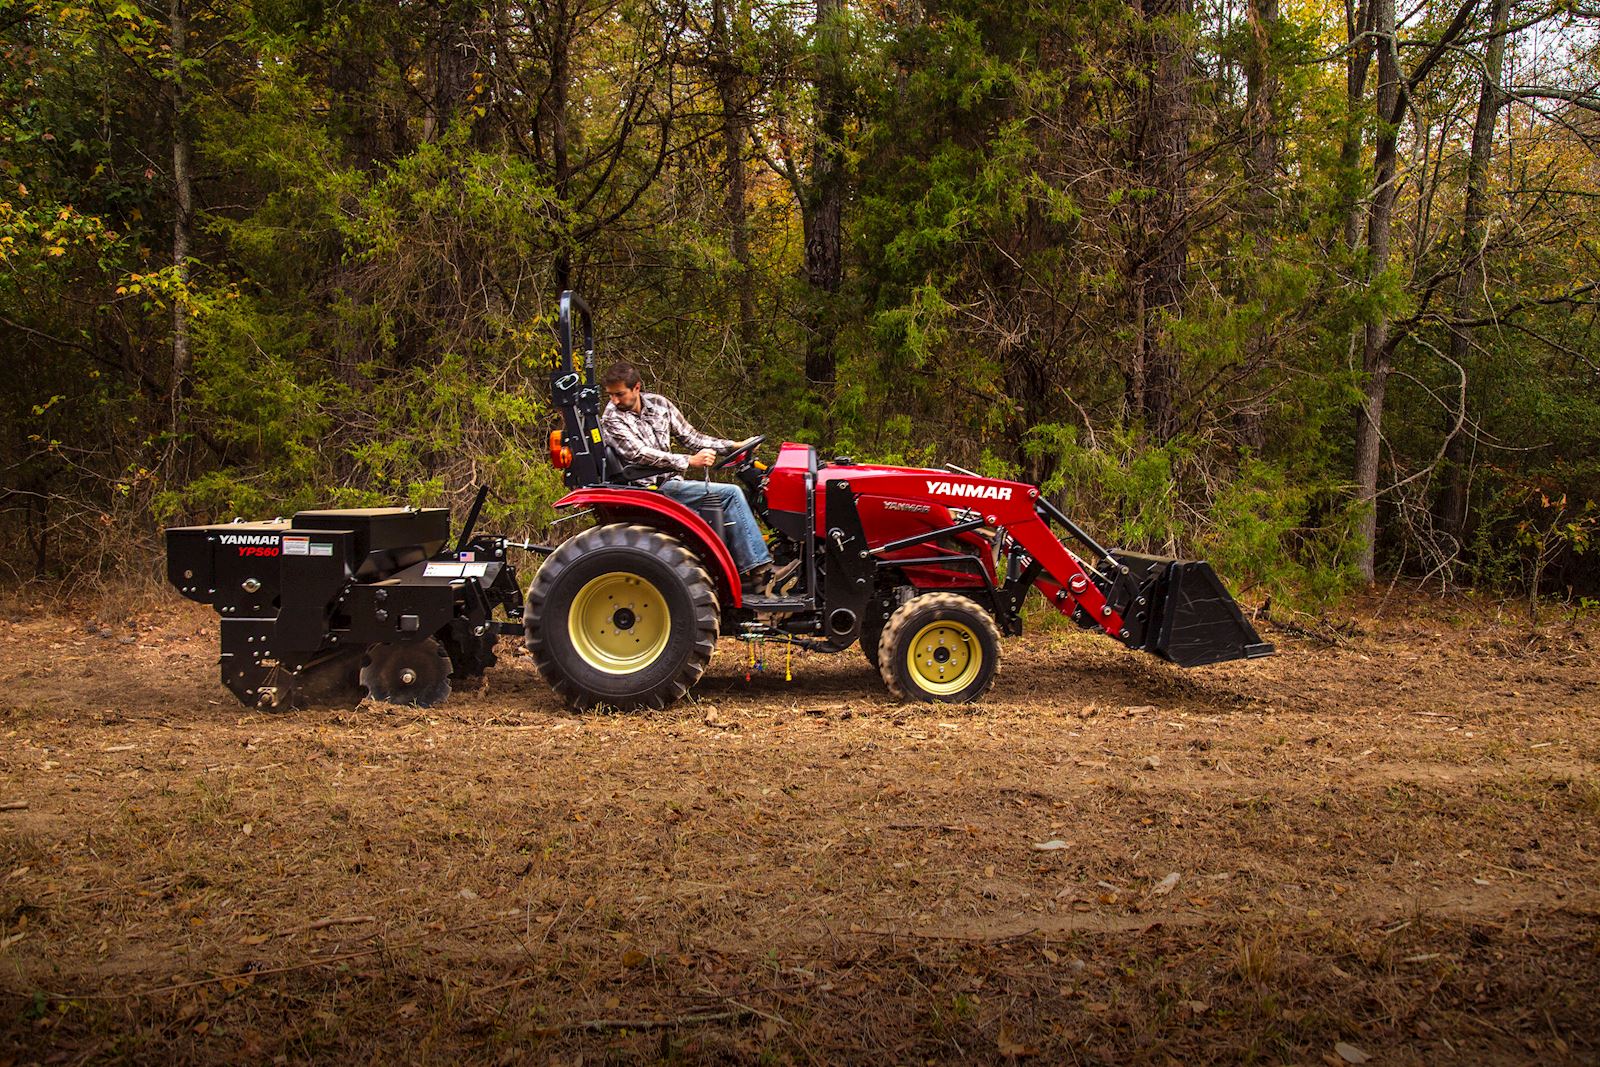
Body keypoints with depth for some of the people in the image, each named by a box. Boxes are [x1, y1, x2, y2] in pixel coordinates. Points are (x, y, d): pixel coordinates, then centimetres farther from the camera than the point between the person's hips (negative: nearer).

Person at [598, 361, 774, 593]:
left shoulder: (658, 403, 10)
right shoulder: (612, 419, -9)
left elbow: (689, 435, 15)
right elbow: (641, 454, -21)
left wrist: (733, 445, 6)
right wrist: (689, 462, -28)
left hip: (672, 480, 7)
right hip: (654, 487, -7)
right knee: (730, 494, -17)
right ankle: (756, 568, -16)